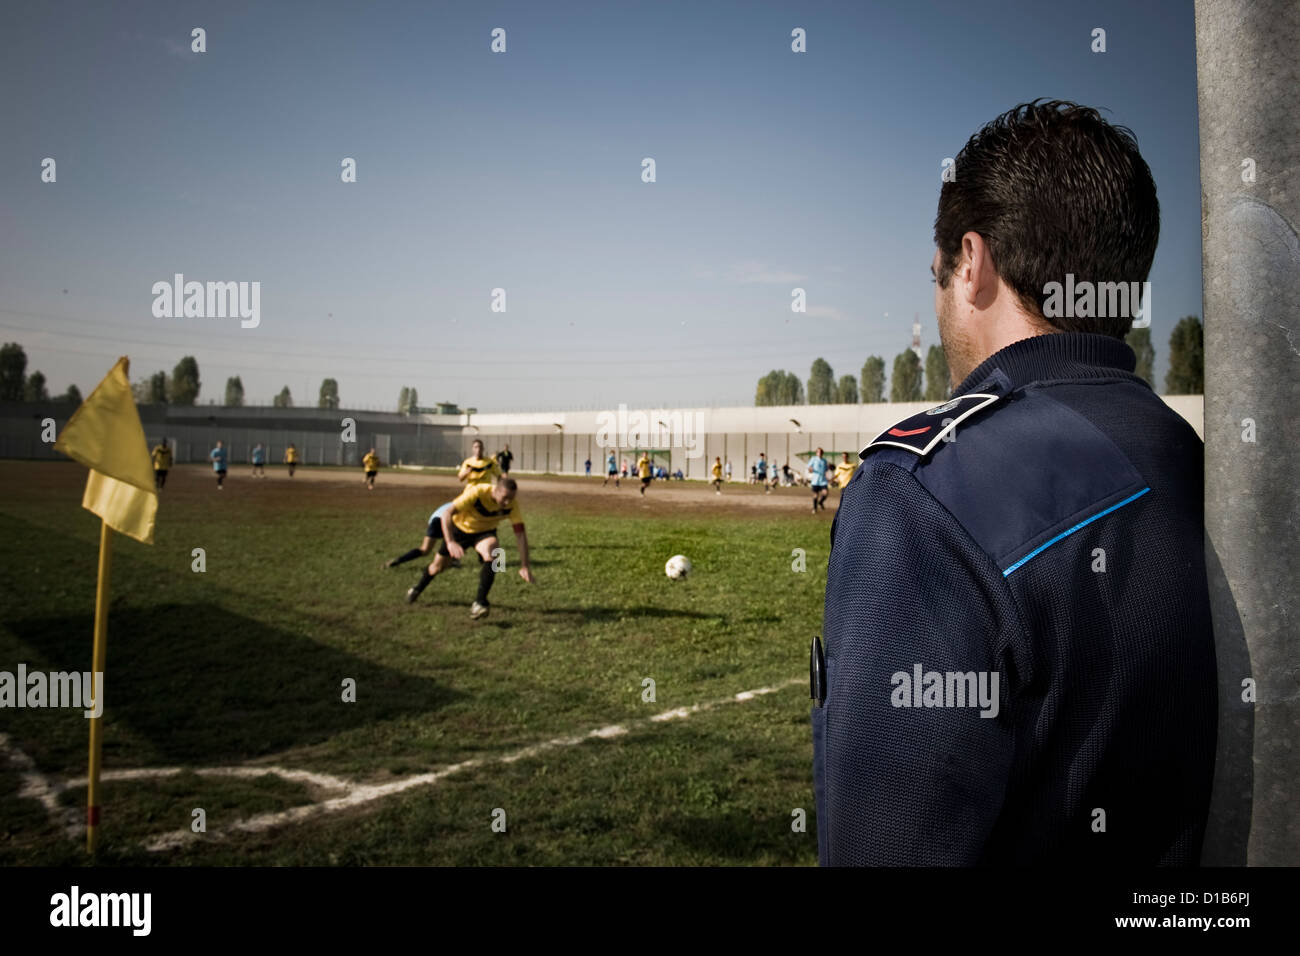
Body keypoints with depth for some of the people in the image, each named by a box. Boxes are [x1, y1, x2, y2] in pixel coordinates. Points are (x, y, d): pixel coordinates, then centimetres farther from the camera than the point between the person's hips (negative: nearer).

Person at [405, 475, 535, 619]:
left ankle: (480, 603, -26)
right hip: (460, 527, -1)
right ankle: (417, 589, 44)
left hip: (484, 532, 1)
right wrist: (450, 542, -50)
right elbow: (447, 514, -39)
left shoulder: (512, 504, -28)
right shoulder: (477, 492, -38)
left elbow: (520, 534, -22)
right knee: (438, 566, 12)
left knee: (489, 556, -32)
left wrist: (524, 566, -27)